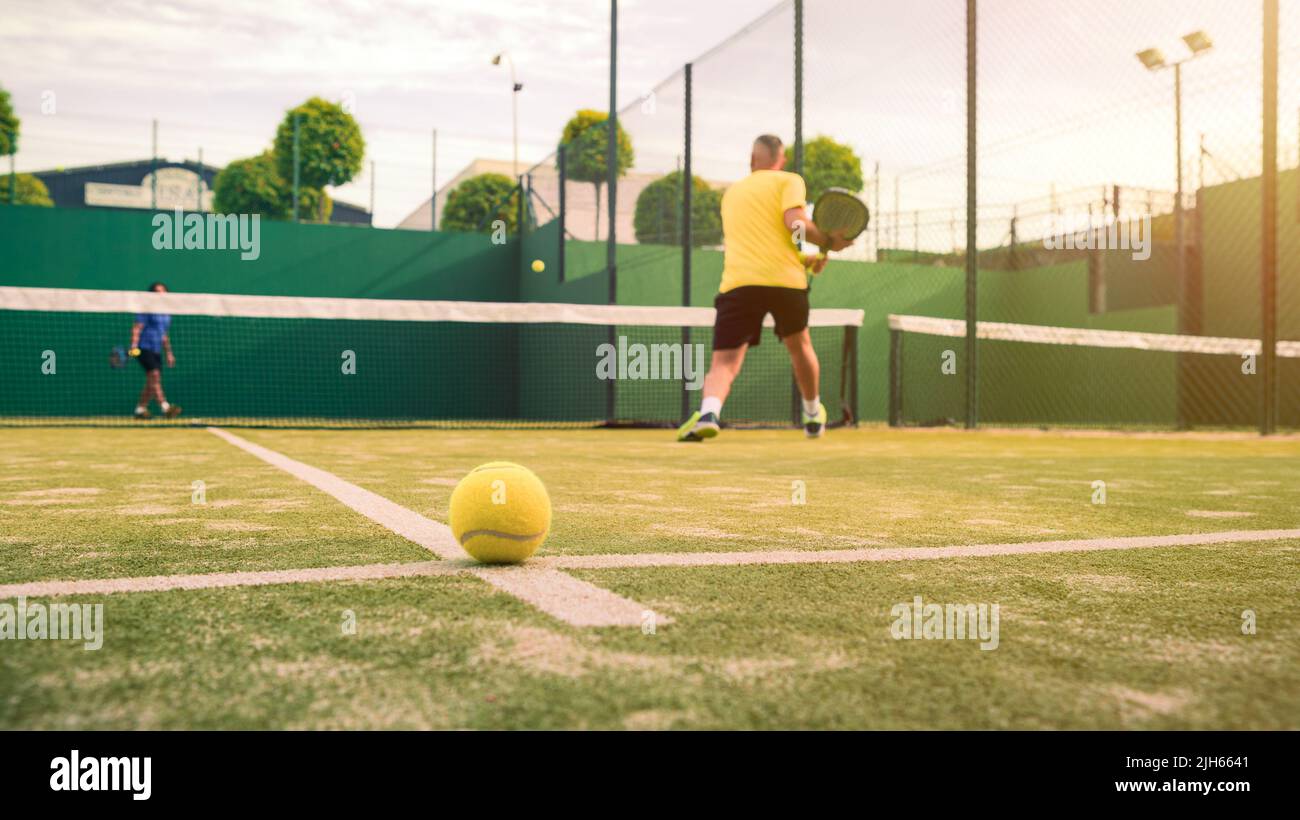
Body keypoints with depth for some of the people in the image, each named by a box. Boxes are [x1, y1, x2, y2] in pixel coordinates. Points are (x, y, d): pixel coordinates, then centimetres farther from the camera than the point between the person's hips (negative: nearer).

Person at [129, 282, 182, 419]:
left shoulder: (165, 314, 16)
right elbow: (137, 329, -12)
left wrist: (169, 353, 24)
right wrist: (134, 346, -23)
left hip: (156, 351, 8)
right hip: (144, 348, -8)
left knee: (151, 383, 7)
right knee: (155, 375, -20)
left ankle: (140, 409, 15)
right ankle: (165, 407, -30)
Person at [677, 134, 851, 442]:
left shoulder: (731, 193, 25)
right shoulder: (790, 181, 10)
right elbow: (795, 222, -9)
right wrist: (829, 242, 5)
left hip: (738, 281, 1)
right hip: (786, 279, -1)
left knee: (724, 364, -3)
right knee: (800, 347, 25)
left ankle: (707, 412, -33)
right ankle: (813, 415, 41)